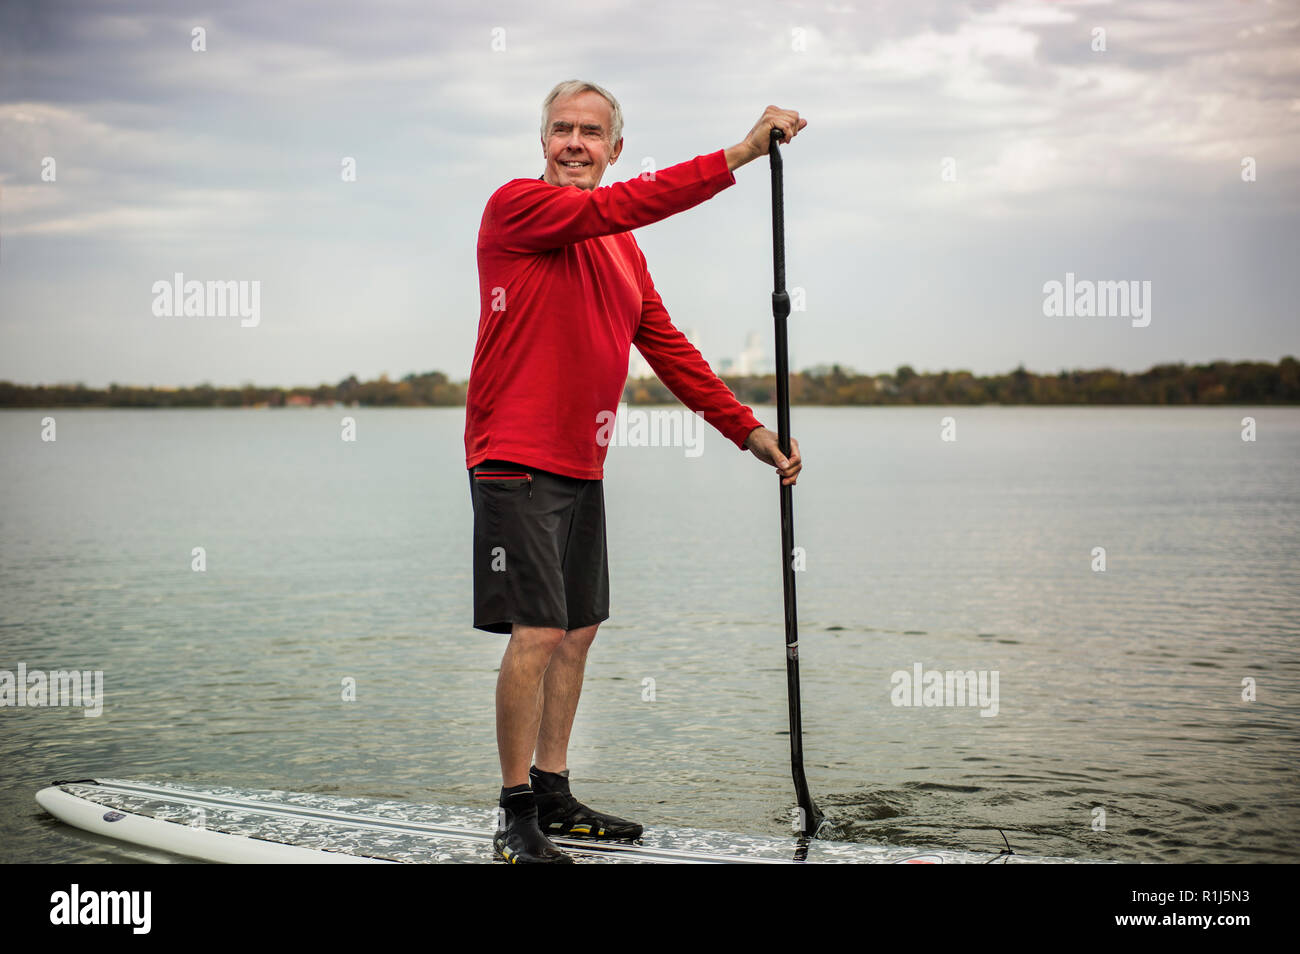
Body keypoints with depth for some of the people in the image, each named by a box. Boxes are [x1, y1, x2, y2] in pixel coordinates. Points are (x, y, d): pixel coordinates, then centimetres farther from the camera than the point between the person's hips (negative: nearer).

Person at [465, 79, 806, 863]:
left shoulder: (624, 252, 15)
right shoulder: (516, 205, -8)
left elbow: (669, 349, 17)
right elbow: (620, 206, -22)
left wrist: (749, 431, 11)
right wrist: (741, 153, -25)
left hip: (582, 468, 8)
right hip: (516, 462, -8)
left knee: (579, 631, 12)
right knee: (537, 633, -12)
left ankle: (554, 796, 23)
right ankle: (517, 817, -2)